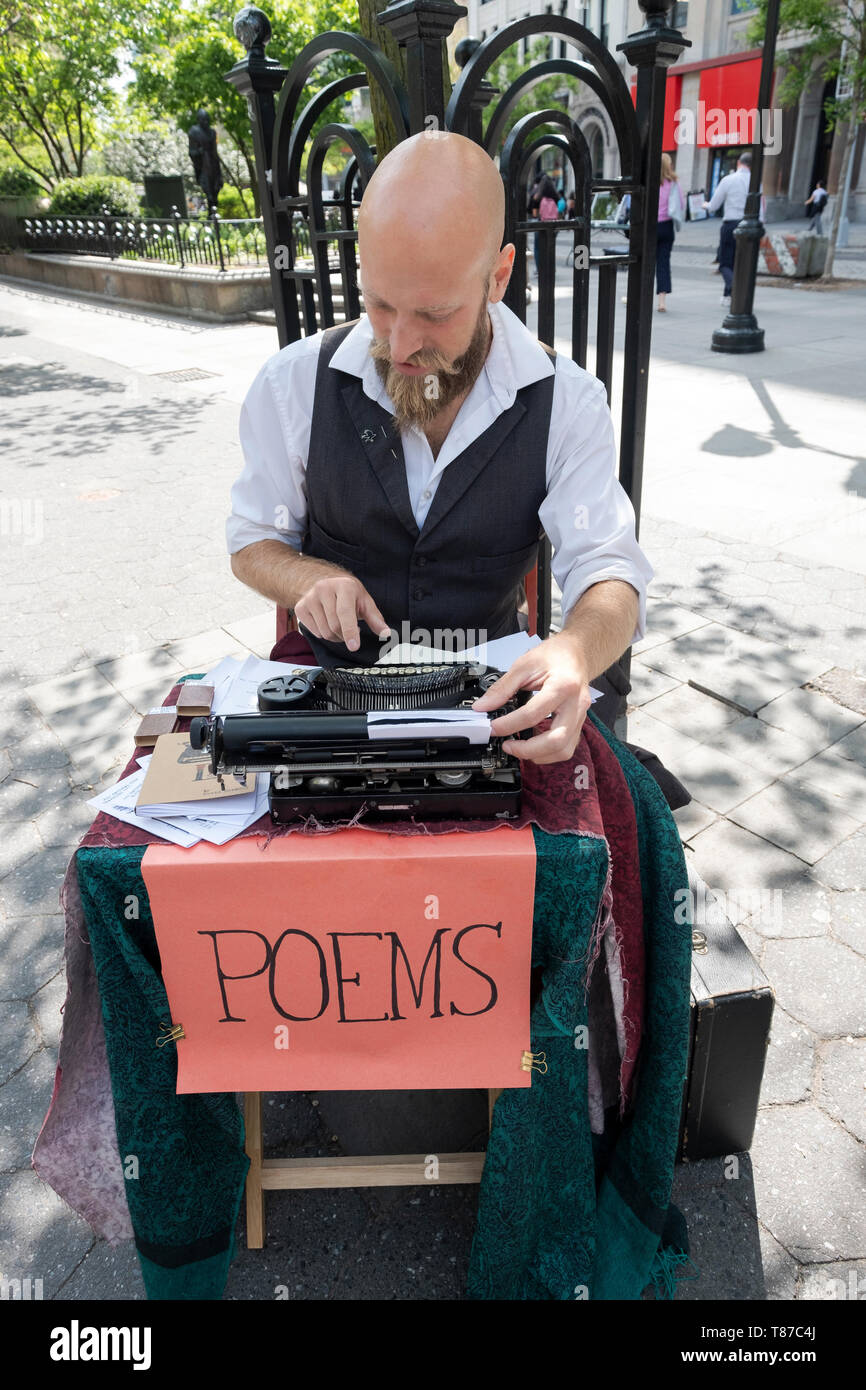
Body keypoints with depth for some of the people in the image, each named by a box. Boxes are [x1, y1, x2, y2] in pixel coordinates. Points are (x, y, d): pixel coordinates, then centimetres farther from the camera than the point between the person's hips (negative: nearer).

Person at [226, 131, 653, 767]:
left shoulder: (567, 402, -9)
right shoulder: (294, 382, -7)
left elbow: (607, 571, -14)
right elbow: (253, 542, 4)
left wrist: (574, 653, -39)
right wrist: (313, 579, -21)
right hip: (335, 680, 1)